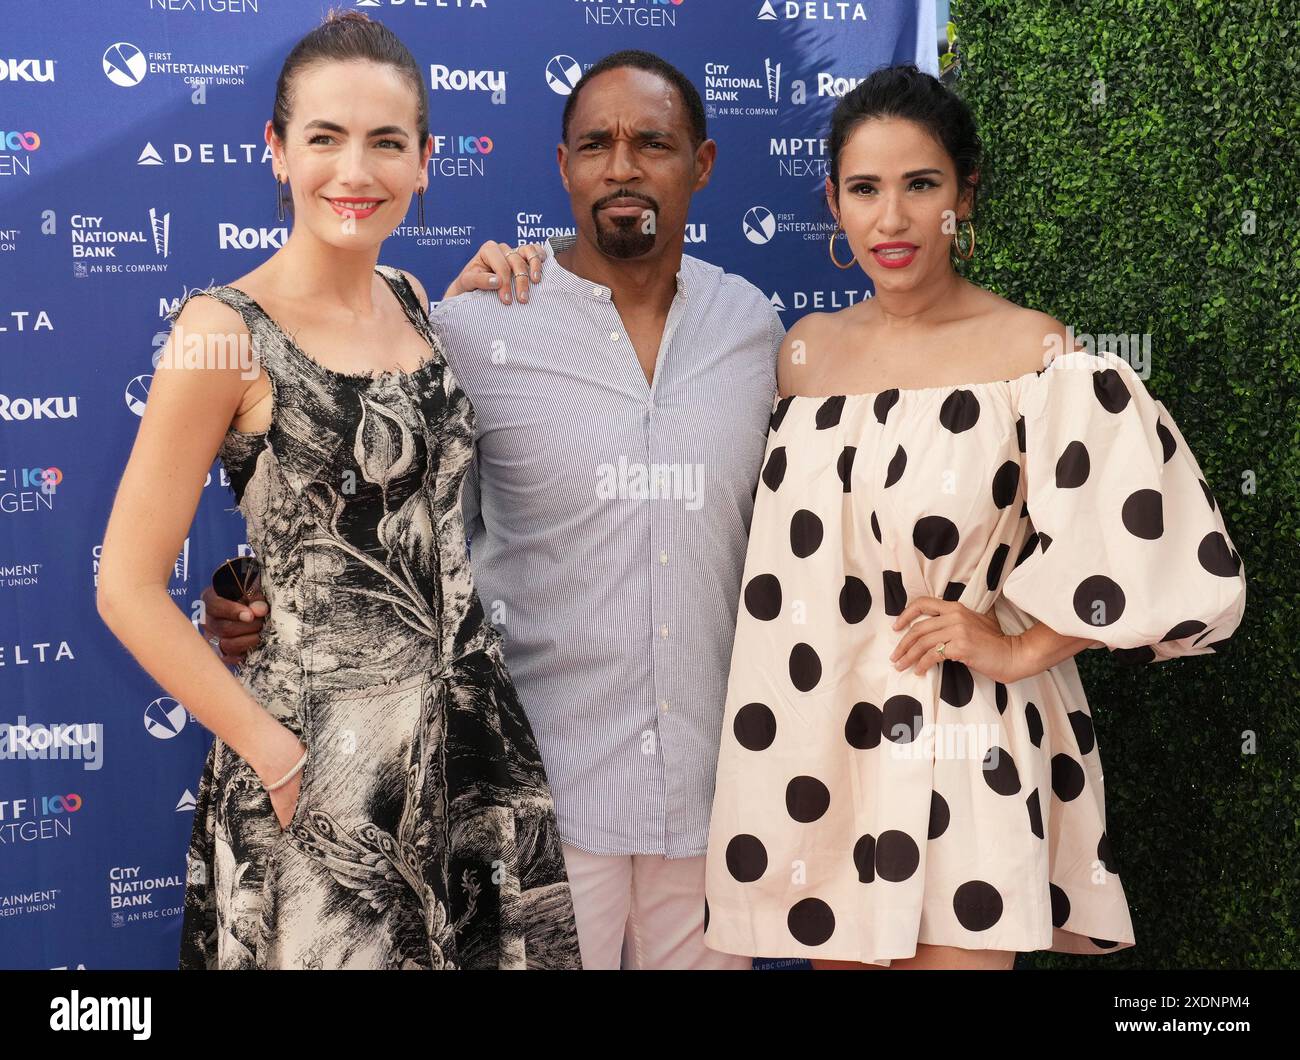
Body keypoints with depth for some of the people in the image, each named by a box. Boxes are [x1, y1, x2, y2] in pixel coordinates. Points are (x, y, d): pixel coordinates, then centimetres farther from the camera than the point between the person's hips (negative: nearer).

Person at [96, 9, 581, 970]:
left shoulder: (413, 302, 5)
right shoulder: (227, 331, -13)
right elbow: (129, 588, -12)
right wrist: (271, 749, -13)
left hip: (476, 733, 6)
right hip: (326, 759, -6)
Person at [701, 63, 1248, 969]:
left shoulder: (1032, 354, -10)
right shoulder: (807, 348, 6)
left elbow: (1174, 556, -12)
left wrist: (1017, 649, -11)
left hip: (964, 751, -5)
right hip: (818, 741, 5)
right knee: (834, 947, 16)